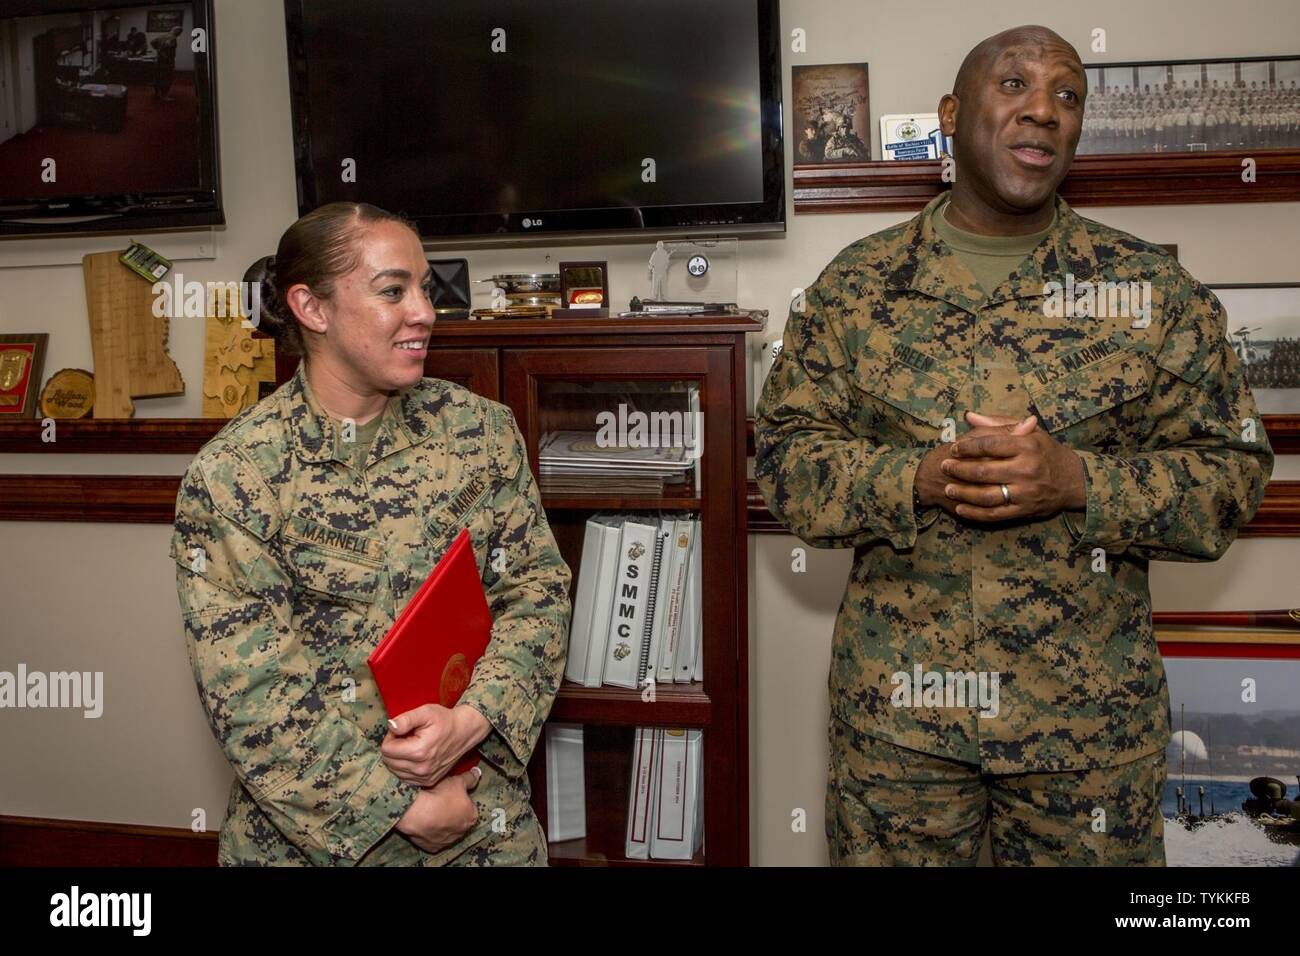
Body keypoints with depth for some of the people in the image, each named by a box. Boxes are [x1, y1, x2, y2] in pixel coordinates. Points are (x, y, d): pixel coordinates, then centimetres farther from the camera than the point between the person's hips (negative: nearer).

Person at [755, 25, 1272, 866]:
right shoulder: (856, 285, 1)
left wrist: (1079, 481, -19)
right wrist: (917, 478, -18)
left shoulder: (1154, 287, 0)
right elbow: (787, 455, 0)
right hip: (894, 703, 0)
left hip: (1095, 711, 1)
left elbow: (1232, 472, 0)